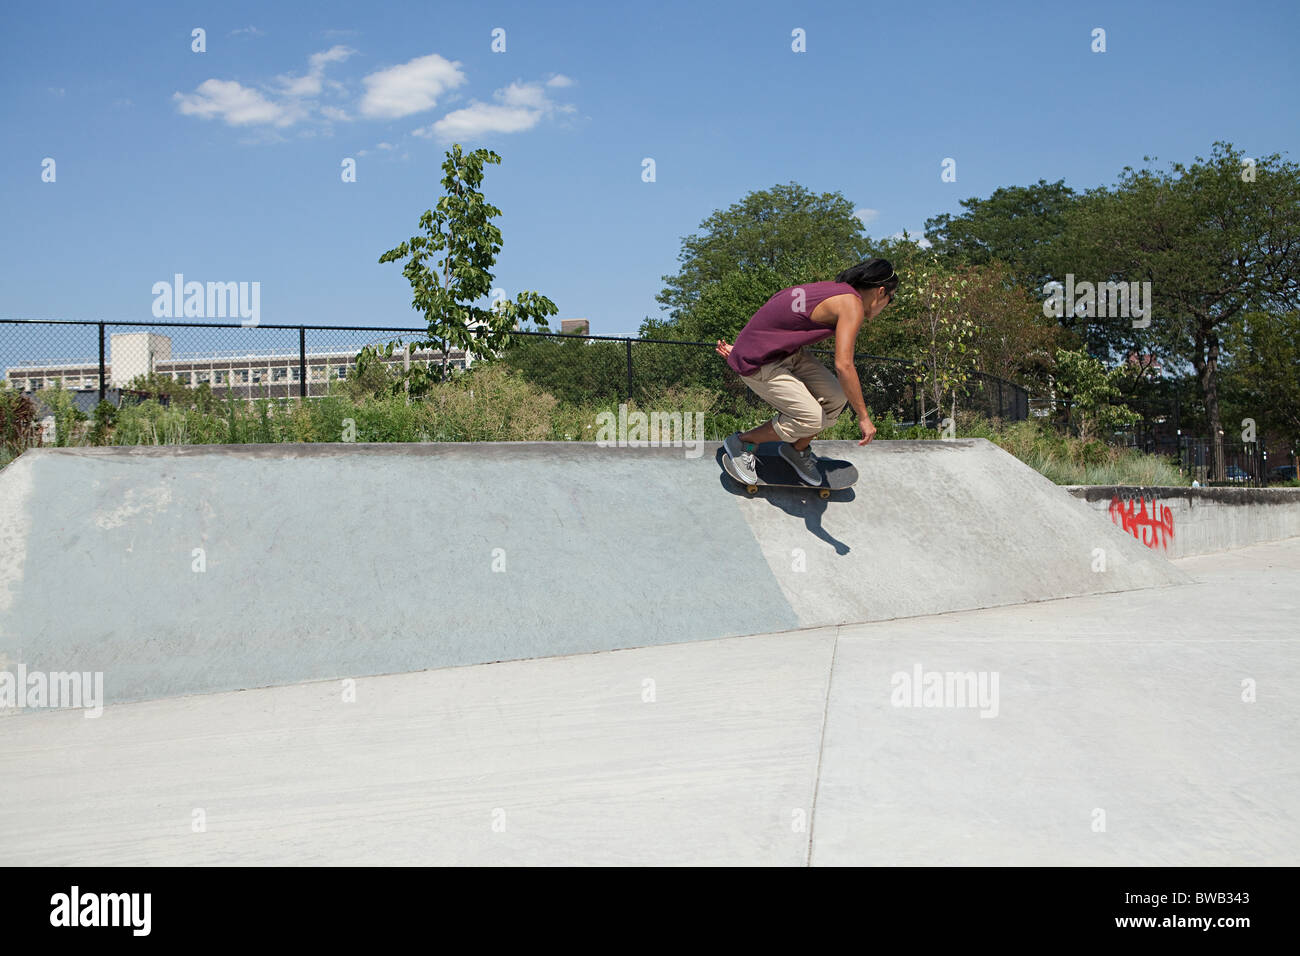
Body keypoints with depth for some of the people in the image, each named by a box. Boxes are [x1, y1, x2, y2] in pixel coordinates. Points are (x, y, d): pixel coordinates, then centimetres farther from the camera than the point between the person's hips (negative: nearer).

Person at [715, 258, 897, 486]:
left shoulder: (832, 289, 11)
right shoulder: (852, 304, -18)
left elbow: (779, 319, 18)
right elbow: (843, 365, -27)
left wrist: (742, 350, 23)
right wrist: (863, 417, -20)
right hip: (759, 364, -10)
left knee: (835, 398, 3)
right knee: (811, 419, -11)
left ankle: (797, 450, 25)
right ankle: (742, 442, 6)